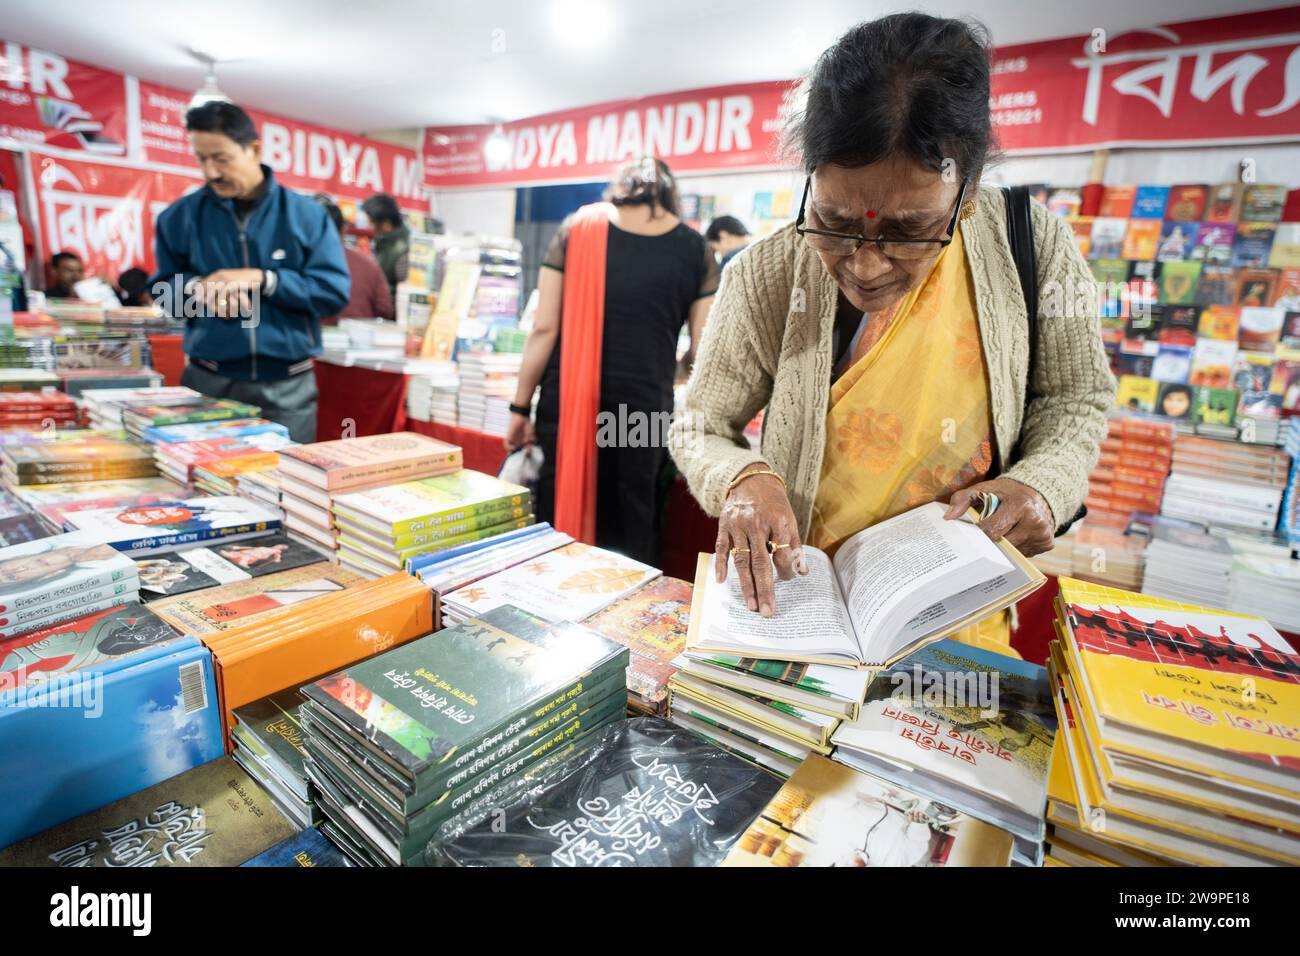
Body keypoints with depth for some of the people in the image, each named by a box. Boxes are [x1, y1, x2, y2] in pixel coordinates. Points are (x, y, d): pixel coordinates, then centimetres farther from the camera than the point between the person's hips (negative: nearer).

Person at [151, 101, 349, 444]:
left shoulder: (306, 214, 0)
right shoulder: (180, 216, 6)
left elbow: (335, 290, -7)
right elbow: (163, 287, 11)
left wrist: (261, 280, -15)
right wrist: (198, 288, -11)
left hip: (288, 387, -1)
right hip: (208, 381, 2)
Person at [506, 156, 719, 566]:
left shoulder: (576, 229, 4)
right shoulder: (696, 249, 5)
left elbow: (544, 328, 0)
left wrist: (520, 407, 6)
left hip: (566, 404, 0)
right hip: (644, 410, 0)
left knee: (558, 524, 12)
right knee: (631, 538, 11)